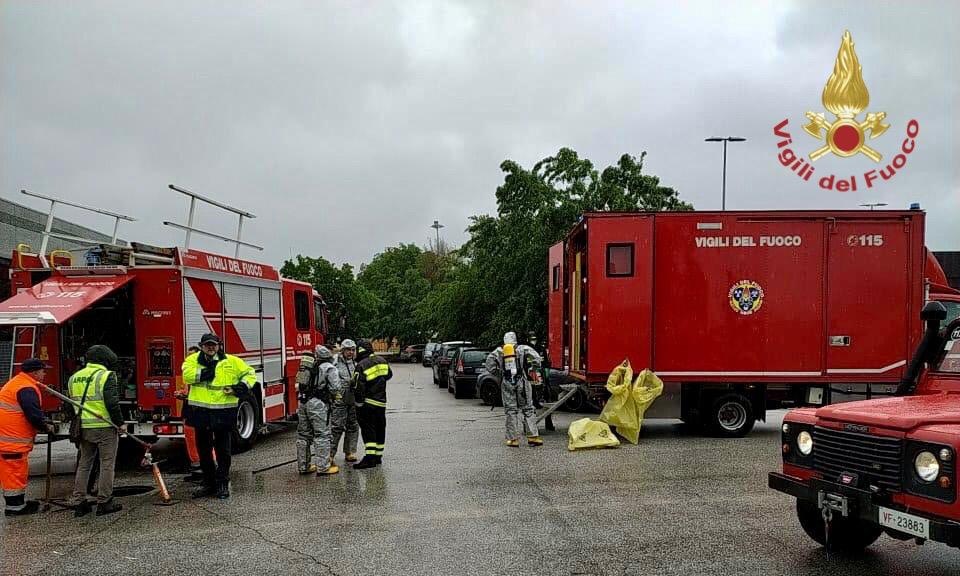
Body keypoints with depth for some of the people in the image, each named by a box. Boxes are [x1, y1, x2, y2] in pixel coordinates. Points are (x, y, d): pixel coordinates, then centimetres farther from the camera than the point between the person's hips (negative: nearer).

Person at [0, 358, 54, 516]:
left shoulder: (17, 382, 16)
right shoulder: (27, 389, -19)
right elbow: (34, 415, -23)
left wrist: (43, 425, 17)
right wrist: (47, 428, -7)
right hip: (13, 438, -11)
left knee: (18, 471, 18)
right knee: (16, 470, -2)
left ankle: (18, 502, 27)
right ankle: (14, 506, 4)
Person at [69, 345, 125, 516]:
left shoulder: (74, 377, 12)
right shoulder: (106, 376, -10)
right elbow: (112, 404, -16)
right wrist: (120, 422, -7)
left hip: (83, 427, 6)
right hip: (104, 427, -6)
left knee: (84, 464, 14)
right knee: (107, 464, 2)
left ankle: (79, 502, 14)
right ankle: (104, 502, 4)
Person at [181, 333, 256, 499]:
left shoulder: (232, 361, 4)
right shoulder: (193, 360, 6)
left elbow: (250, 373, 8)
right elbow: (187, 374, -12)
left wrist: (243, 386, -7)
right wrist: (203, 372, -19)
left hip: (223, 412, -2)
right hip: (200, 412, 2)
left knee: (223, 450, 3)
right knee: (204, 450, 12)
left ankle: (223, 484, 13)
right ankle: (208, 482, 25)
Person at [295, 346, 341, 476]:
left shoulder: (309, 366, 18)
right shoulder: (330, 368, -4)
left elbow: (299, 385, 18)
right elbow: (335, 388, -12)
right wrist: (331, 396, 7)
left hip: (303, 402, 7)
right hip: (318, 403, -7)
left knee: (303, 435, 13)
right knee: (322, 435, -4)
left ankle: (303, 466, 21)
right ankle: (323, 467, -6)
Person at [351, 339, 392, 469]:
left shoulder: (361, 366, -16)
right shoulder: (382, 361, 4)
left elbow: (358, 387, -18)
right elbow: (389, 374, 22)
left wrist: (359, 403, -10)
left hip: (368, 403, -7)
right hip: (381, 401, 7)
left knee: (368, 429, -5)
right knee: (380, 429, 14)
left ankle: (370, 457, -12)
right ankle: (378, 456, 23)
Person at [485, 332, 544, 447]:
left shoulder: (499, 351, 7)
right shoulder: (522, 349, 3)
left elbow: (489, 363, -1)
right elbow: (536, 358, -9)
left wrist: (497, 375, 9)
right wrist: (533, 368, 6)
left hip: (506, 384, 1)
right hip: (522, 382, -1)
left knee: (511, 411, 6)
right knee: (528, 409, 7)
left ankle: (513, 439, 4)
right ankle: (533, 436, 3)